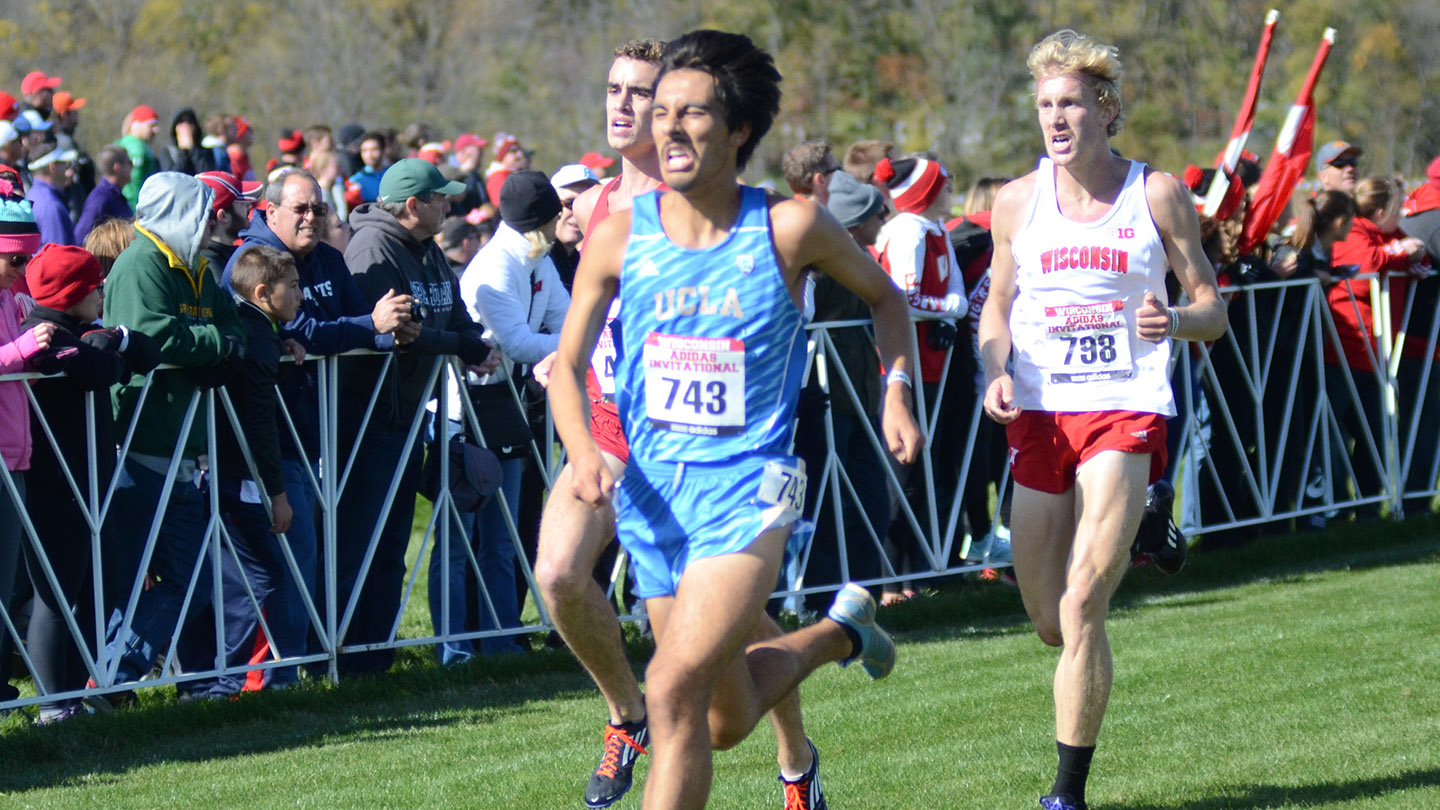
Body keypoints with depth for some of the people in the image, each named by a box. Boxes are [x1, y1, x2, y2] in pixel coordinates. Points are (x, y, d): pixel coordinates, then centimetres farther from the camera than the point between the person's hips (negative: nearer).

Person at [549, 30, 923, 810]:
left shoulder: (791, 227, -8)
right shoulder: (618, 236, -2)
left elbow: (884, 296, 12)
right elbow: (567, 365, 4)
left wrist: (896, 392, -1)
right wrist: (582, 448, -15)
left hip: (746, 490, -4)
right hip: (652, 495, 4)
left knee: (674, 688, -23)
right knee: (726, 721, 17)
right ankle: (837, 632, 47)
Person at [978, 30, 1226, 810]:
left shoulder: (1158, 195, 0)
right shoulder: (1017, 201, 6)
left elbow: (1212, 309, 5)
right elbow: (997, 307, 17)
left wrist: (1173, 321, -18)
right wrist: (994, 371, -3)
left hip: (1126, 413, -3)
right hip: (1039, 415, 3)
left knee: (1081, 607, -15)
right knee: (1048, 620, 5)